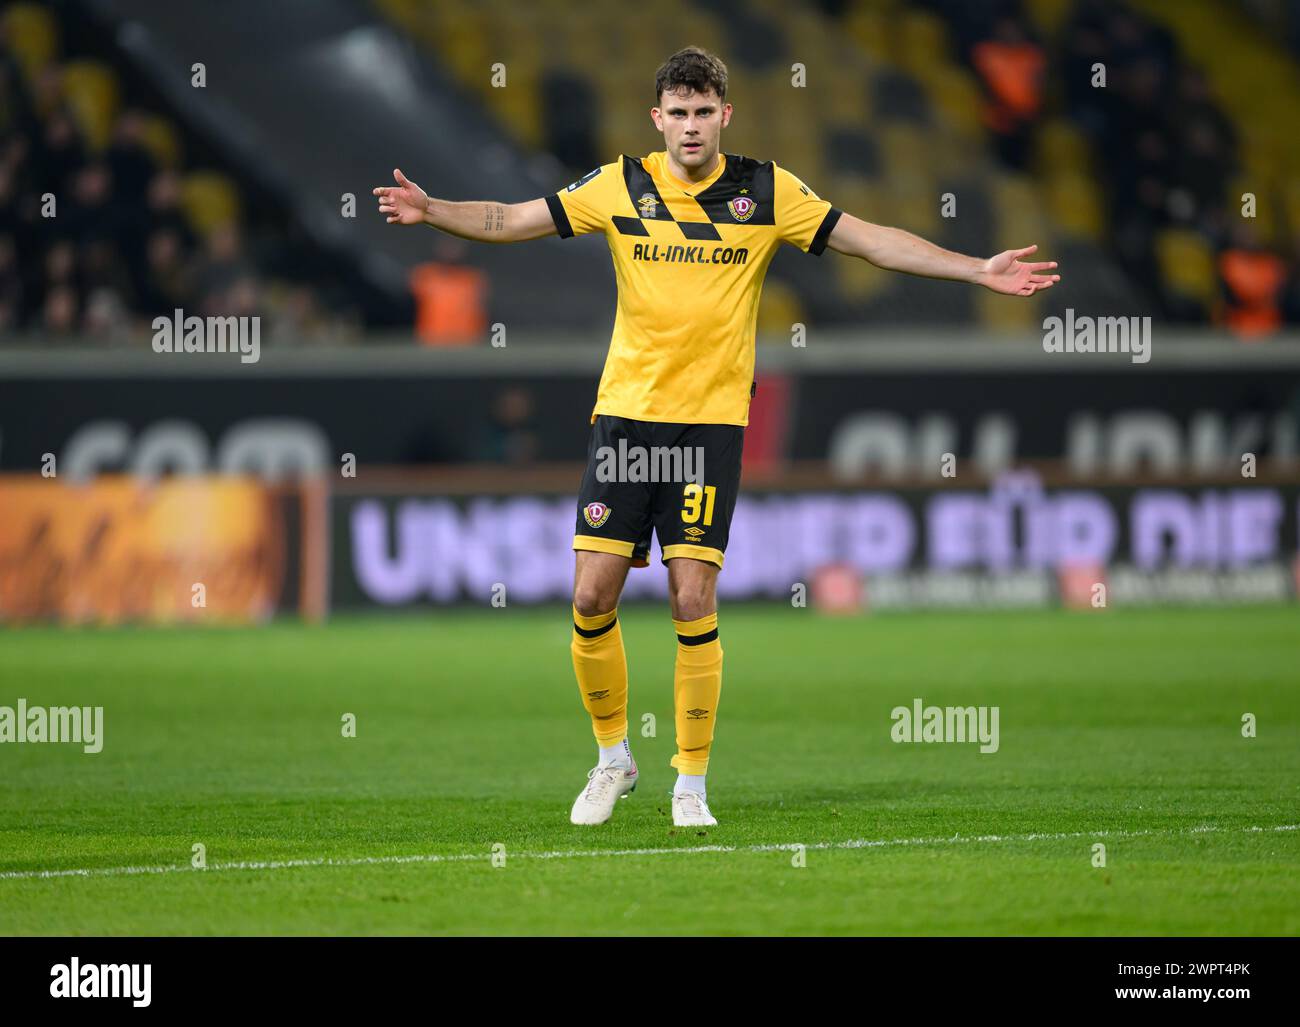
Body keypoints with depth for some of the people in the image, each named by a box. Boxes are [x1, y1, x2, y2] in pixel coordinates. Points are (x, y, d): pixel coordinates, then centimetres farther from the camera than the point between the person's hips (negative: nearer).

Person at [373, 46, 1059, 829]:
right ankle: (614, 757, 18)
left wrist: (977, 270, -3)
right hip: (625, 413, 1)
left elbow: (870, 240, 2)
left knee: (694, 602, -8)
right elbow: (513, 221, 4)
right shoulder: (620, 186, 2)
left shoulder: (765, 191, 0)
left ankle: (692, 783, 5)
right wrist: (430, 211, -12)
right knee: (593, 596, -4)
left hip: (712, 420, -1)